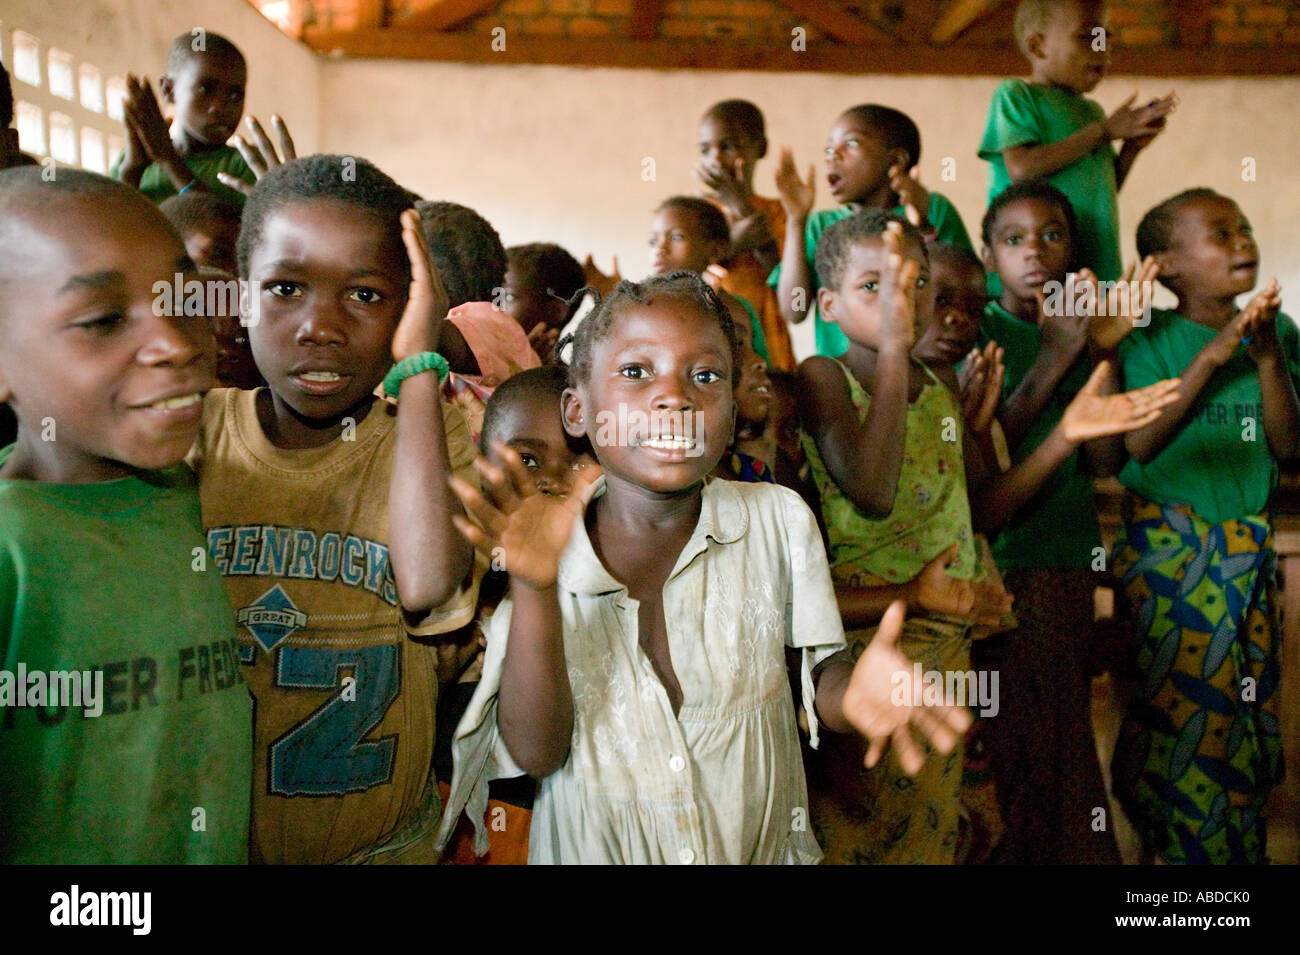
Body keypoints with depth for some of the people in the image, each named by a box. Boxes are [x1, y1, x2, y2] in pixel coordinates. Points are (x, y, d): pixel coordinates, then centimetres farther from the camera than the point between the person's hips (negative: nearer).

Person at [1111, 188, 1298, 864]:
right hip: (1169, 547, -4)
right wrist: (1212, 357, -20)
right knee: (1186, 706, -2)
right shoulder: (1151, 338, -6)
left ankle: (1241, 841, 29)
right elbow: (1138, 445, -16)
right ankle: (1180, 841, 18)